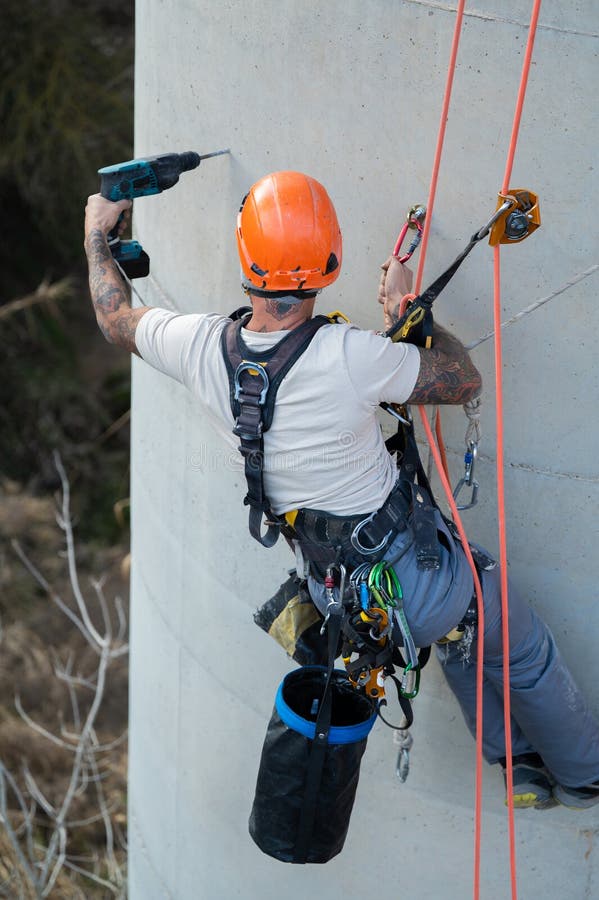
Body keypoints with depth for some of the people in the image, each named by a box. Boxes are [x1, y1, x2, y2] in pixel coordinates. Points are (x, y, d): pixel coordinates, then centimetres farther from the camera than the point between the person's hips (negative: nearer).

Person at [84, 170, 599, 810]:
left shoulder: (202, 348, -15)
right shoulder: (350, 356, -30)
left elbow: (114, 316, 6)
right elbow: (464, 380, -13)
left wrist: (97, 234, 23)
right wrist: (404, 310, -1)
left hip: (332, 591, 6)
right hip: (412, 577, -5)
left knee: (460, 630, 33)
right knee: (525, 650, 22)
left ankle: (520, 767, 41)